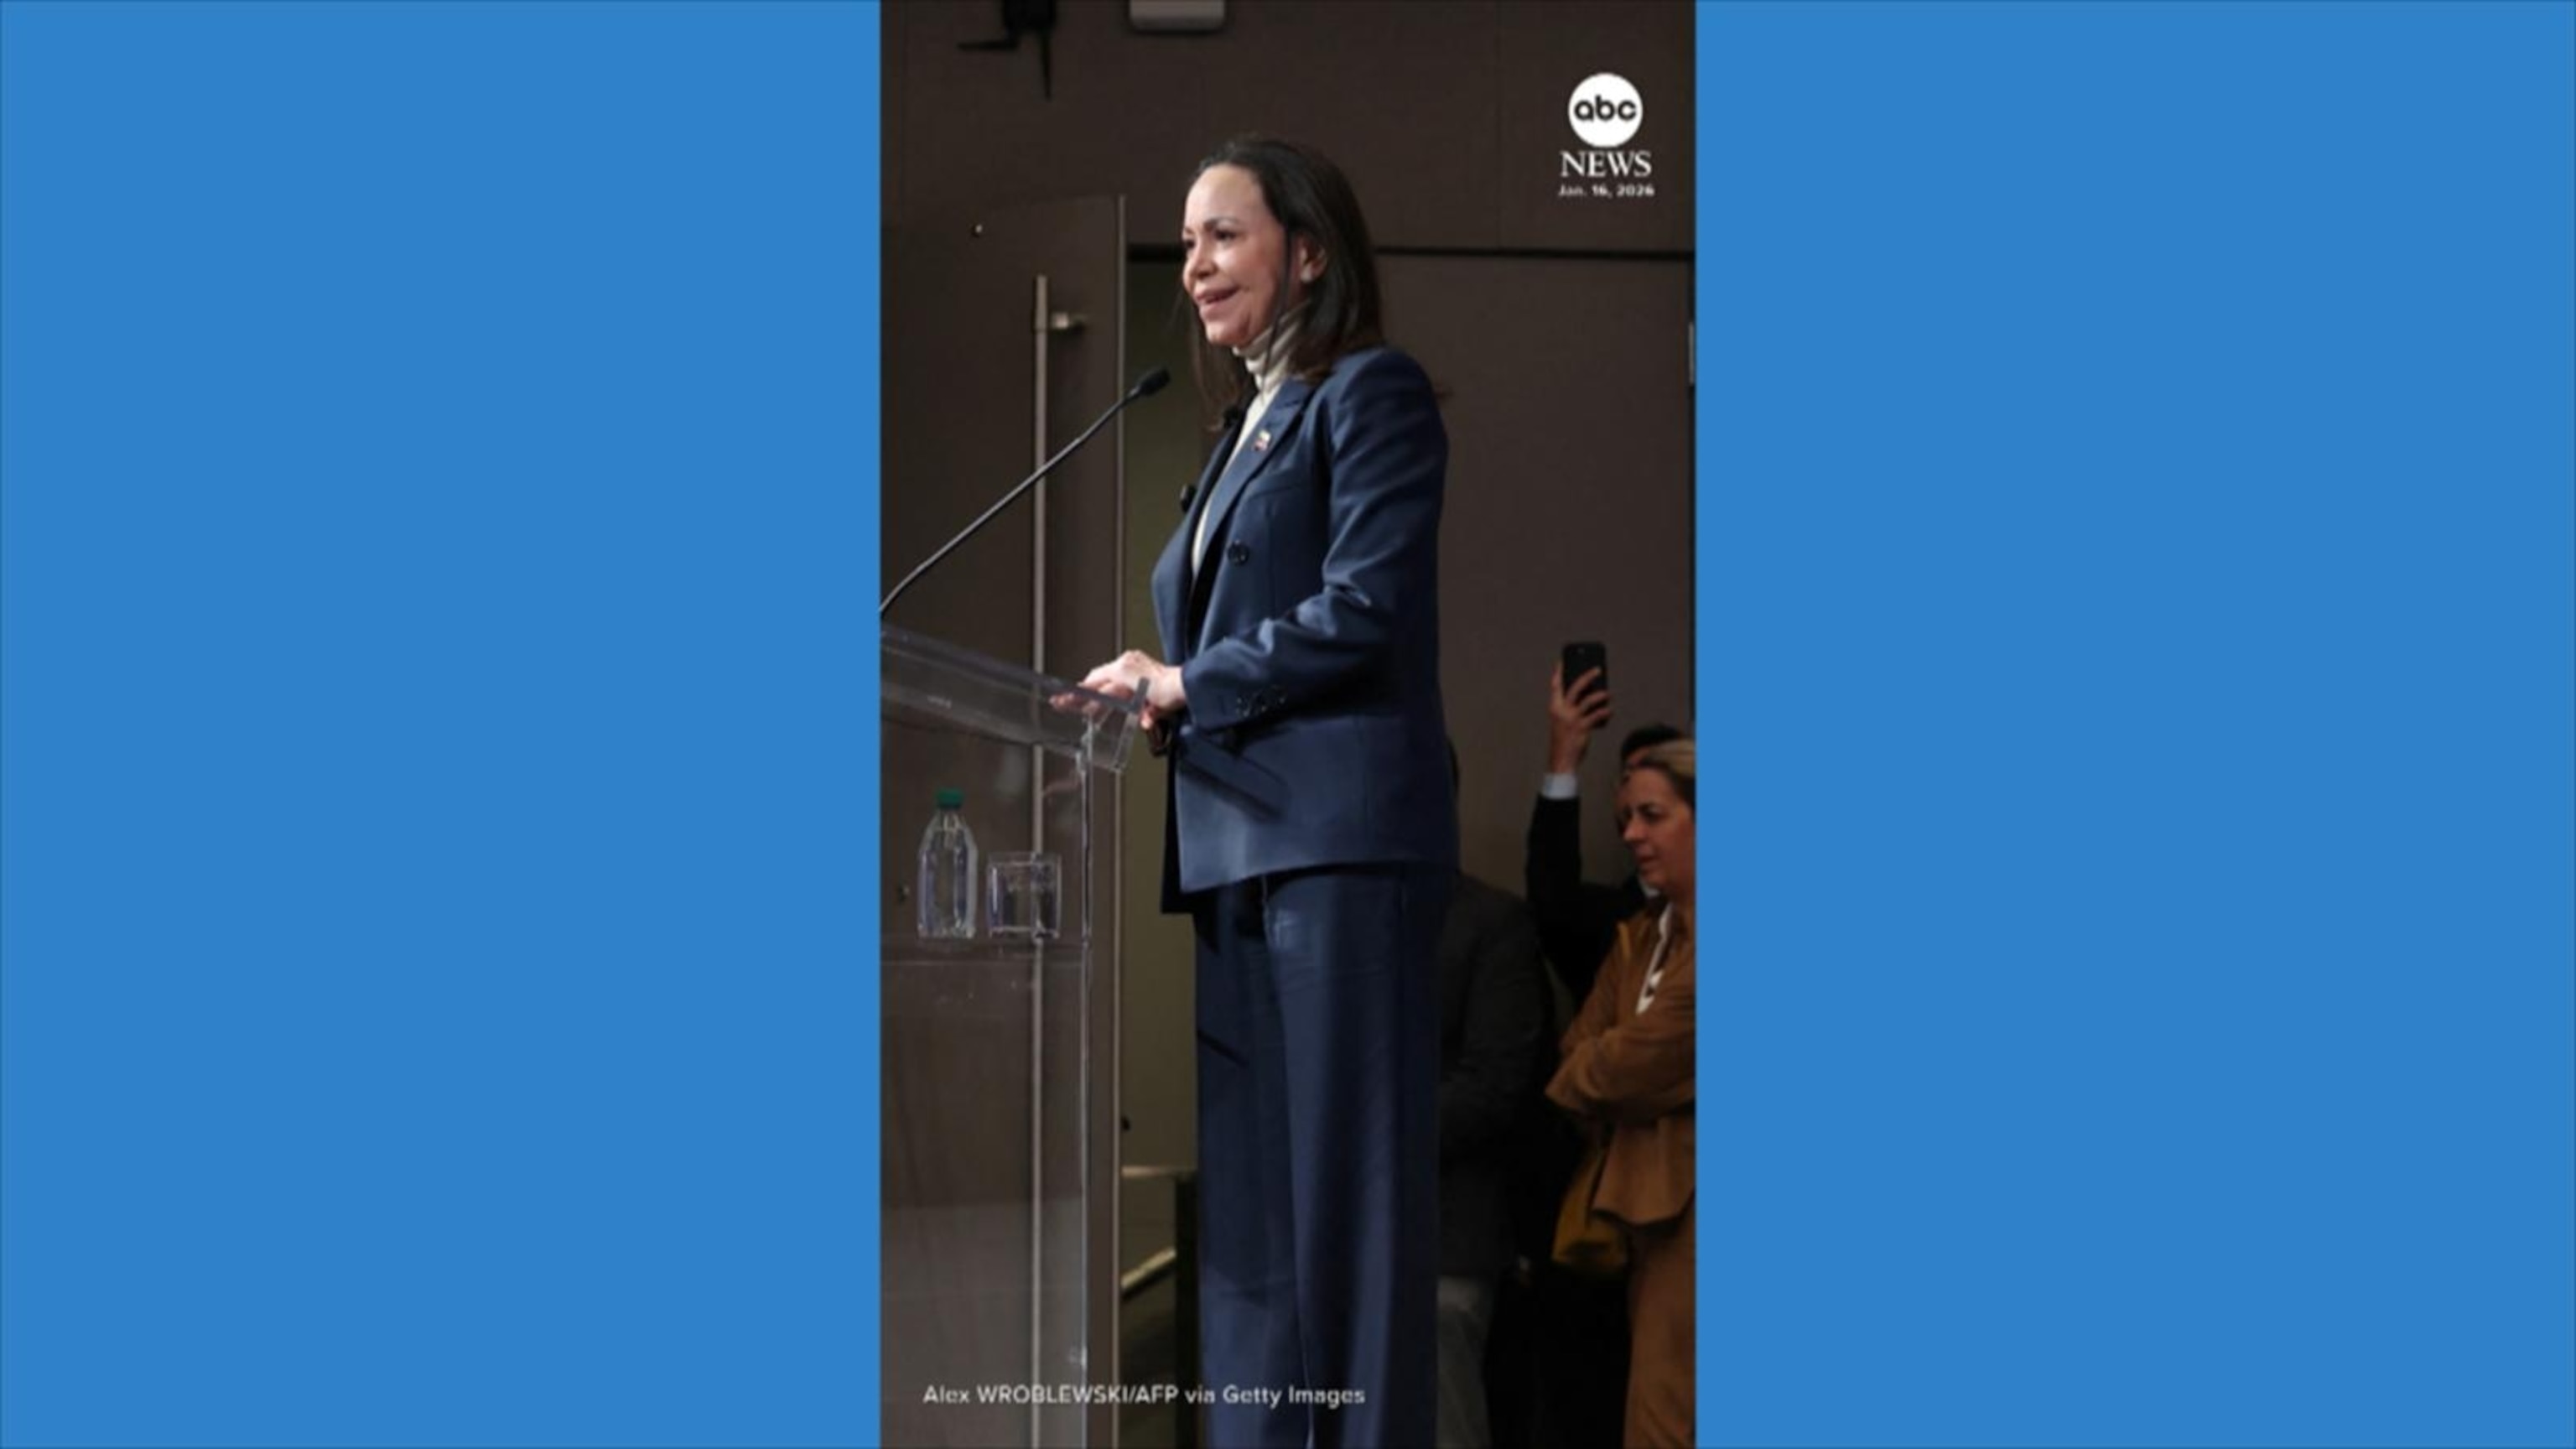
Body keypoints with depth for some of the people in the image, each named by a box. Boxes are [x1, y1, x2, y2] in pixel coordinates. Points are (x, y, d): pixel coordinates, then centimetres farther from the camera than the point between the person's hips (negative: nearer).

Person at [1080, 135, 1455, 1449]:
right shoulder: (1248, 427, 23)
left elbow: (1364, 613, -13)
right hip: (1241, 844, 8)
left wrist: (1184, 683, -5)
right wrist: (1162, 711, 4)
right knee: (1248, 1184, 5)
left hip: (1340, 833, -8)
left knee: (1346, 1170, -7)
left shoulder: (1369, 392, -2)